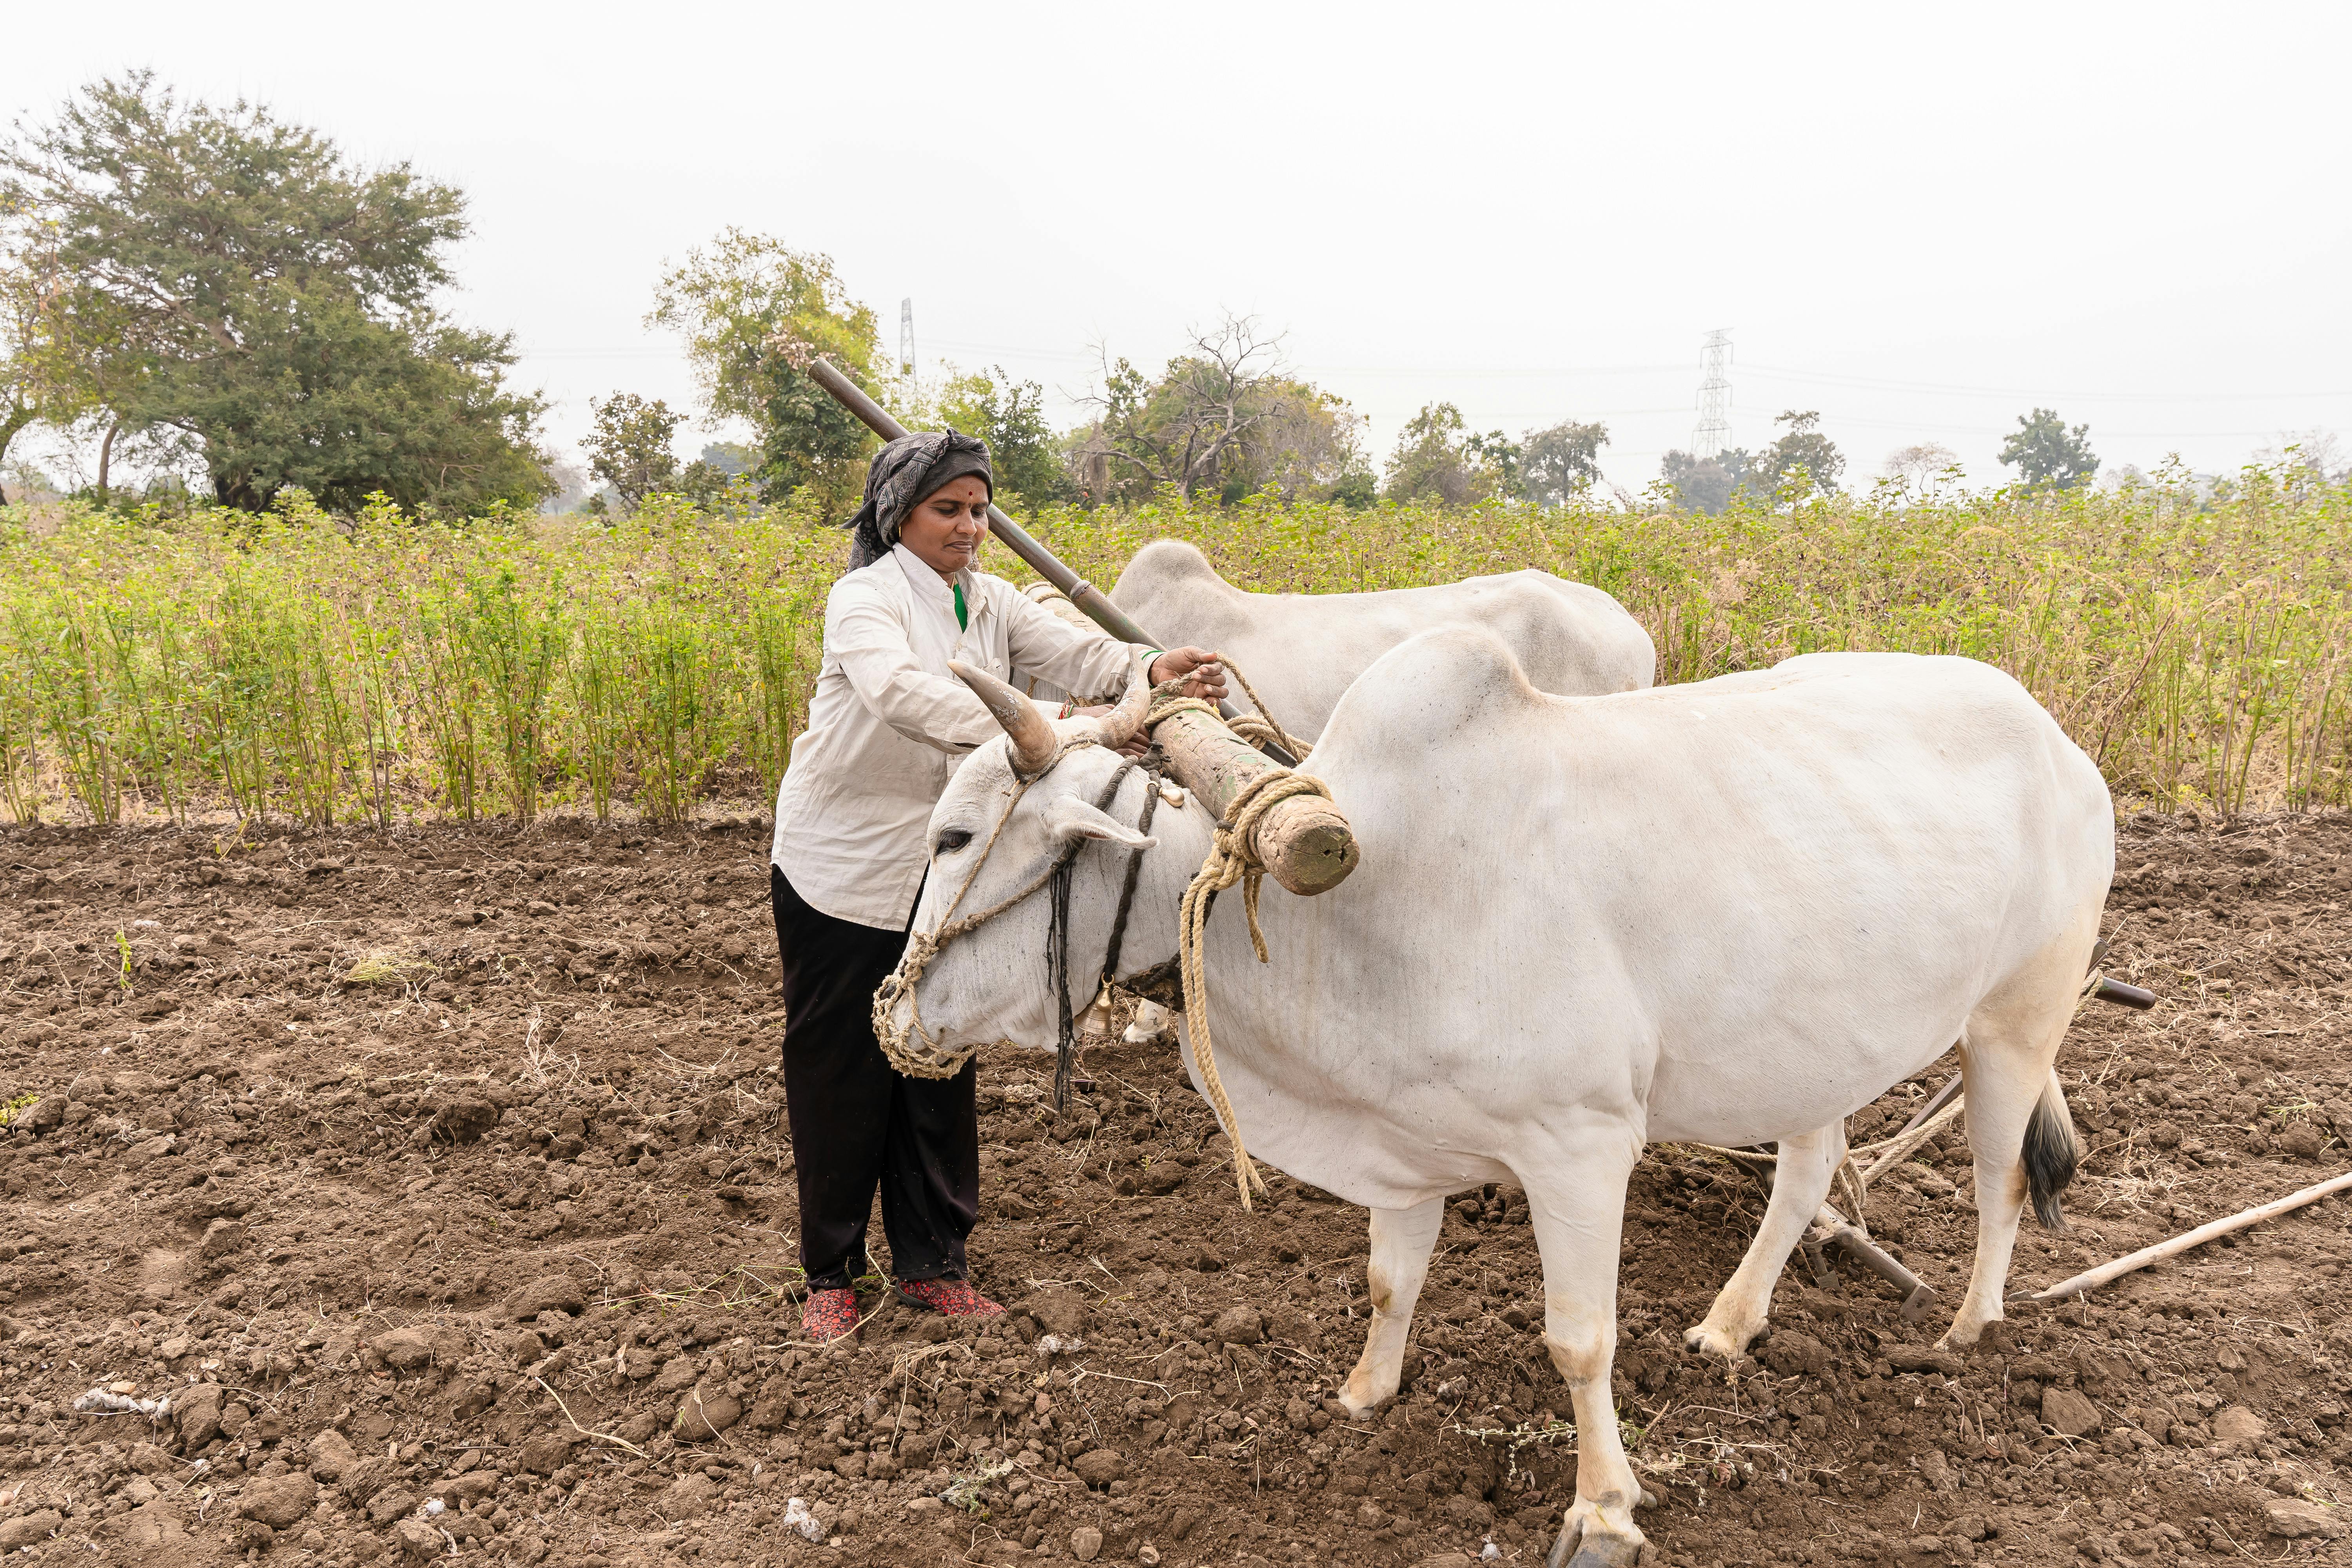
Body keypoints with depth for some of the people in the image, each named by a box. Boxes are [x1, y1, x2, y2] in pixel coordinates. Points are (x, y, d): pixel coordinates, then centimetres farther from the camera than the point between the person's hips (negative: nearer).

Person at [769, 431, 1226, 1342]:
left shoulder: (992, 605, 3)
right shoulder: (865, 598, -16)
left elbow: (1075, 654, -12)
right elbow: (897, 688, -36)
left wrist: (1152, 669, -33)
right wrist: (1015, 725, -49)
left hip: (941, 876, 5)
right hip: (839, 868, -5)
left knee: (939, 1065, 11)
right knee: (839, 1070, 7)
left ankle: (929, 1265, 26)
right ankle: (830, 1274, 24)